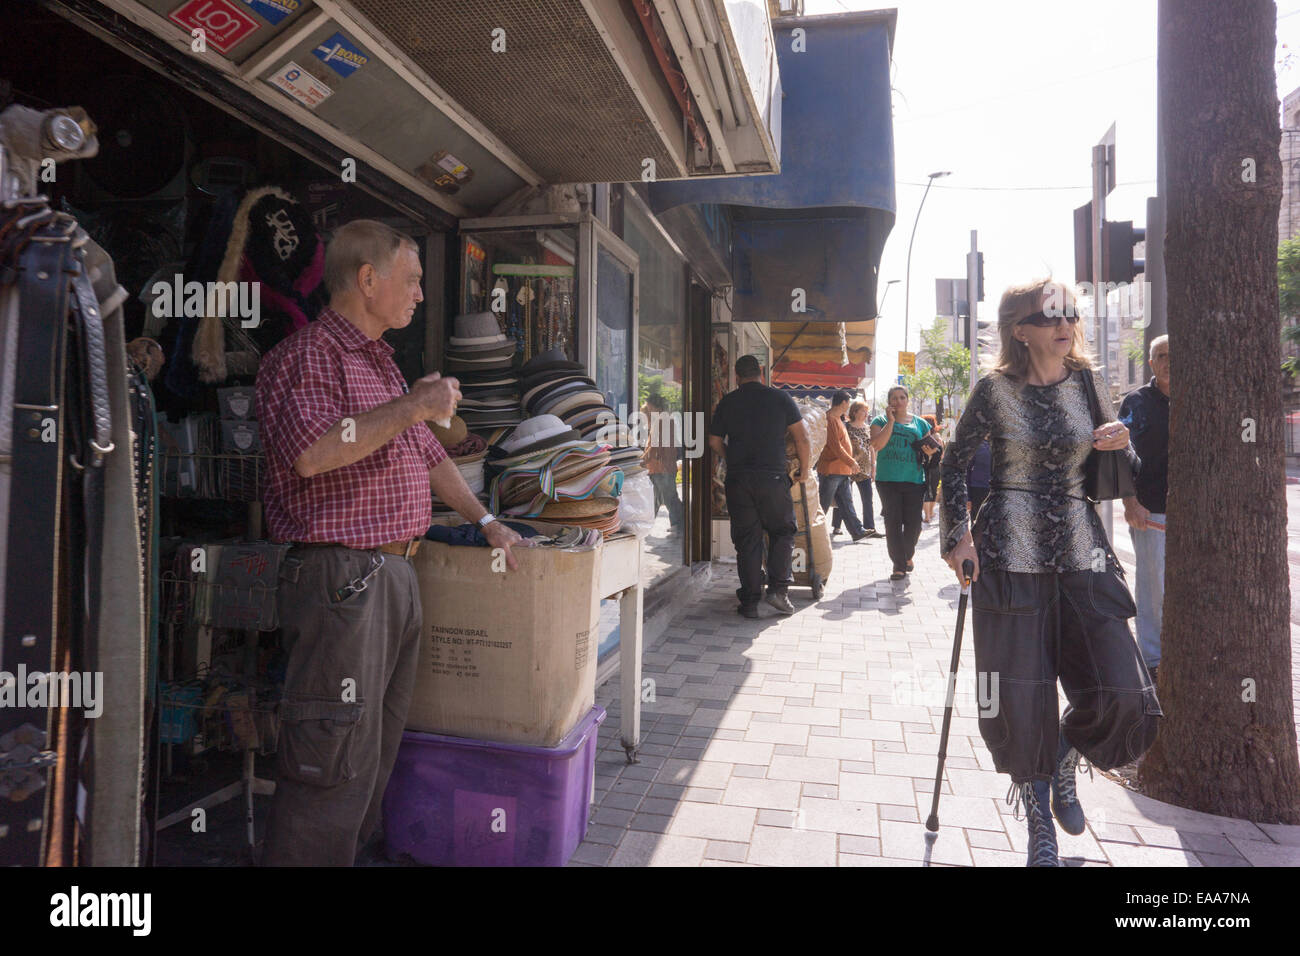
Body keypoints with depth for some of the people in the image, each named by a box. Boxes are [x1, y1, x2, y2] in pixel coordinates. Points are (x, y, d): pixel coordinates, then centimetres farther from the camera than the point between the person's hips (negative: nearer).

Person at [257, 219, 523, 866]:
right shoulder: (308, 353, -8)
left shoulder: (380, 362, 22)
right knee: (335, 762, -4)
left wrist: (485, 520, 24)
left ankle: (354, 854, 31)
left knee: (379, 749, 17)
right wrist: (411, 406, -22)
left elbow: (428, 454, 27)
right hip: (340, 576, -9)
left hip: (396, 573, 10)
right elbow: (309, 452, -25)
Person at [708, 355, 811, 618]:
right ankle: (778, 589, 4)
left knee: (746, 540, 7)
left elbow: (714, 442, 11)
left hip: (738, 480, 2)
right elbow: (802, 438, 0)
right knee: (783, 531, 15)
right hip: (773, 478, -1)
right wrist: (804, 469, 12)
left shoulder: (727, 402, 6)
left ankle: (750, 602, 8)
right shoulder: (780, 398, 1)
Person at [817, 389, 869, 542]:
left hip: (841, 471, 10)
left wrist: (852, 460, 18)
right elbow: (835, 446, -20)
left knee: (846, 503, 12)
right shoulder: (829, 419, -16)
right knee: (822, 506, -4)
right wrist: (851, 462, -14)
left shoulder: (838, 419, 18)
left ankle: (858, 531, 16)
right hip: (830, 470, -10)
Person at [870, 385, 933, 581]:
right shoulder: (880, 421, 5)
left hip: (914, 480, 2)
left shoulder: (920, 424, 13)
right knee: (893, 522, -3)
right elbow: (877, 444, -11)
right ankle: (899, 565, 4)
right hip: (888, 480, -2)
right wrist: (891, 420, -10)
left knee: (913, 523, 3)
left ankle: (907, 555, 29)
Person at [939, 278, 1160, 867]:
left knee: (1122, 694, -5)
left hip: (1081, 553, 3)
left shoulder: (1087, 383, 8)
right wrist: (957, 536, -2)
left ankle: (1065, 758, 29)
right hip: (1011, 554, -3)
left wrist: (1124, 446, -6)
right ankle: (1038, 817, 25)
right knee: (1021, 700, 1)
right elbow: (954, 464, 5)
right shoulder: (995, 390, -2)